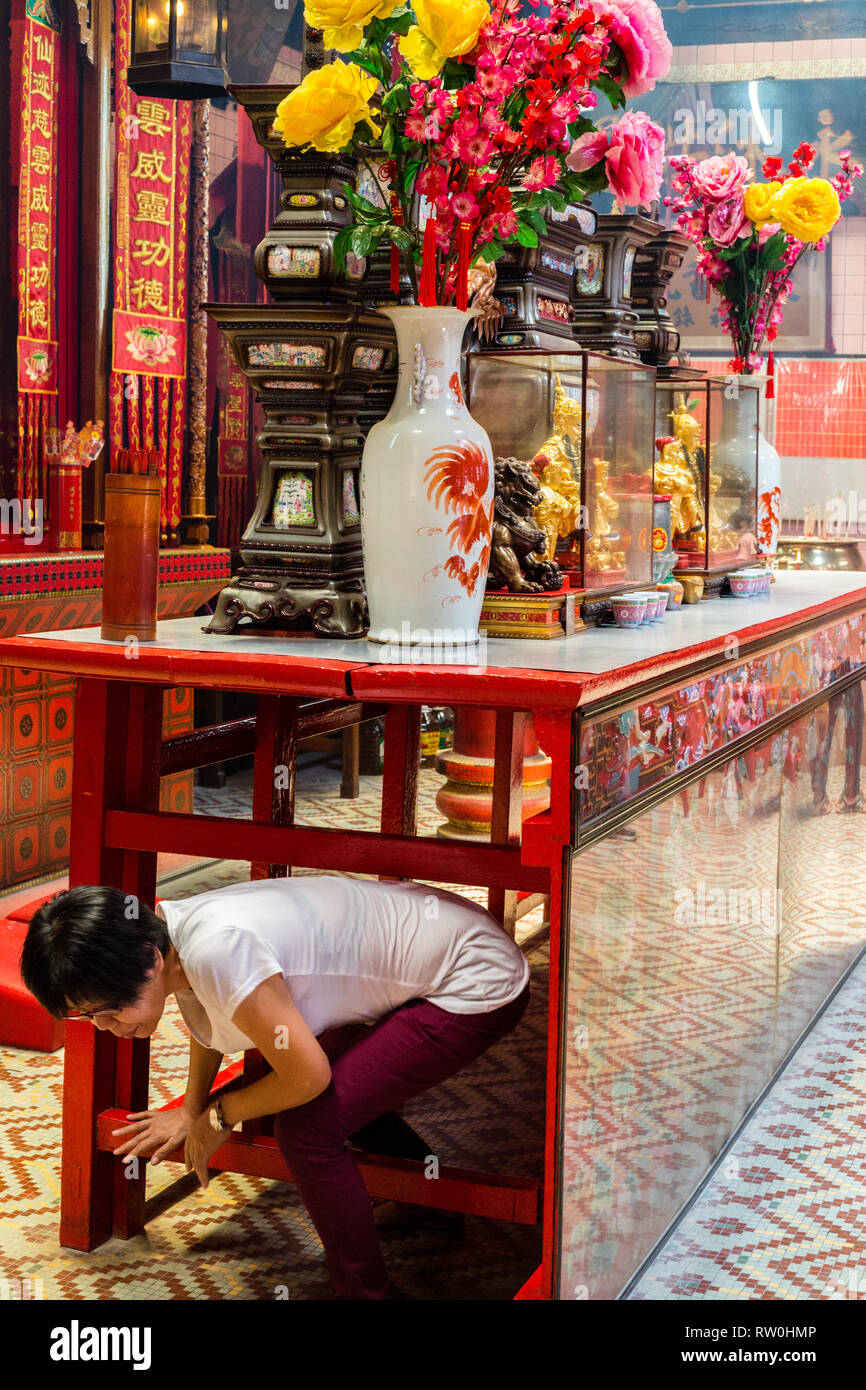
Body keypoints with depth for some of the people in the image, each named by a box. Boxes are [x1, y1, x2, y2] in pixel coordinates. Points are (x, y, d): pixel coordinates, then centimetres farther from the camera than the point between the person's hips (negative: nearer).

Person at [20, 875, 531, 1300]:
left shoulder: (216, 949, -33)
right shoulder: (173, 937, -5)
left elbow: (308, 1076, -24)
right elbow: (208, 1017, 20)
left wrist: (219, 1116, -8)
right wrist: (191, 1113, 21)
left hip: (481, 988, -9)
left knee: (307, 1124, -14)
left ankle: (367, 1290, 4)